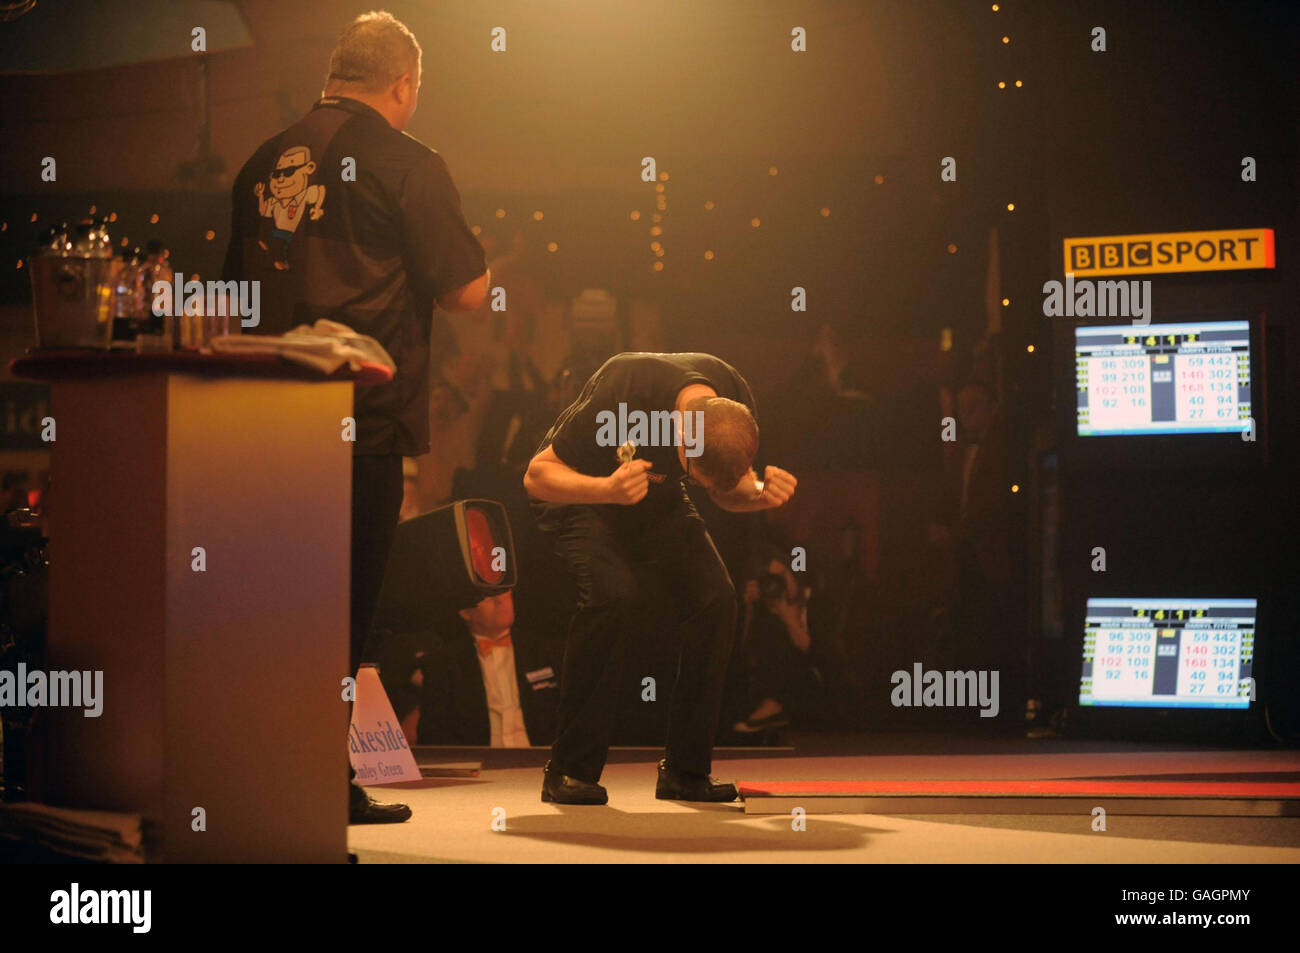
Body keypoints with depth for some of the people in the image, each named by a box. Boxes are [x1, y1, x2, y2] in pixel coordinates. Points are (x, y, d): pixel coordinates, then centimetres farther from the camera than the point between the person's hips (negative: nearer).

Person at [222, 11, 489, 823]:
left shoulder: (267, 163, 11)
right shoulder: (407, 164, -7)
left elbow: (238, 285, 19)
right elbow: (467, 290, -8)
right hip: (367, 420, -6)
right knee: (345, 603, 1)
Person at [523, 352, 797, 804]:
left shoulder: (736, 406, -22)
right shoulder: (623, 392, -38)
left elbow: (728, 491, -2)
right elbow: (537, 475, -28)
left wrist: (761, 494, -26)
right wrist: (608, 490, -46)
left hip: (657, 497, 5)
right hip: (577, 489, -5)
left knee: (714, 595, -17)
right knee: (614, 593, -30)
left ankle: (685, 769, -6)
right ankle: (570, 770, -18)